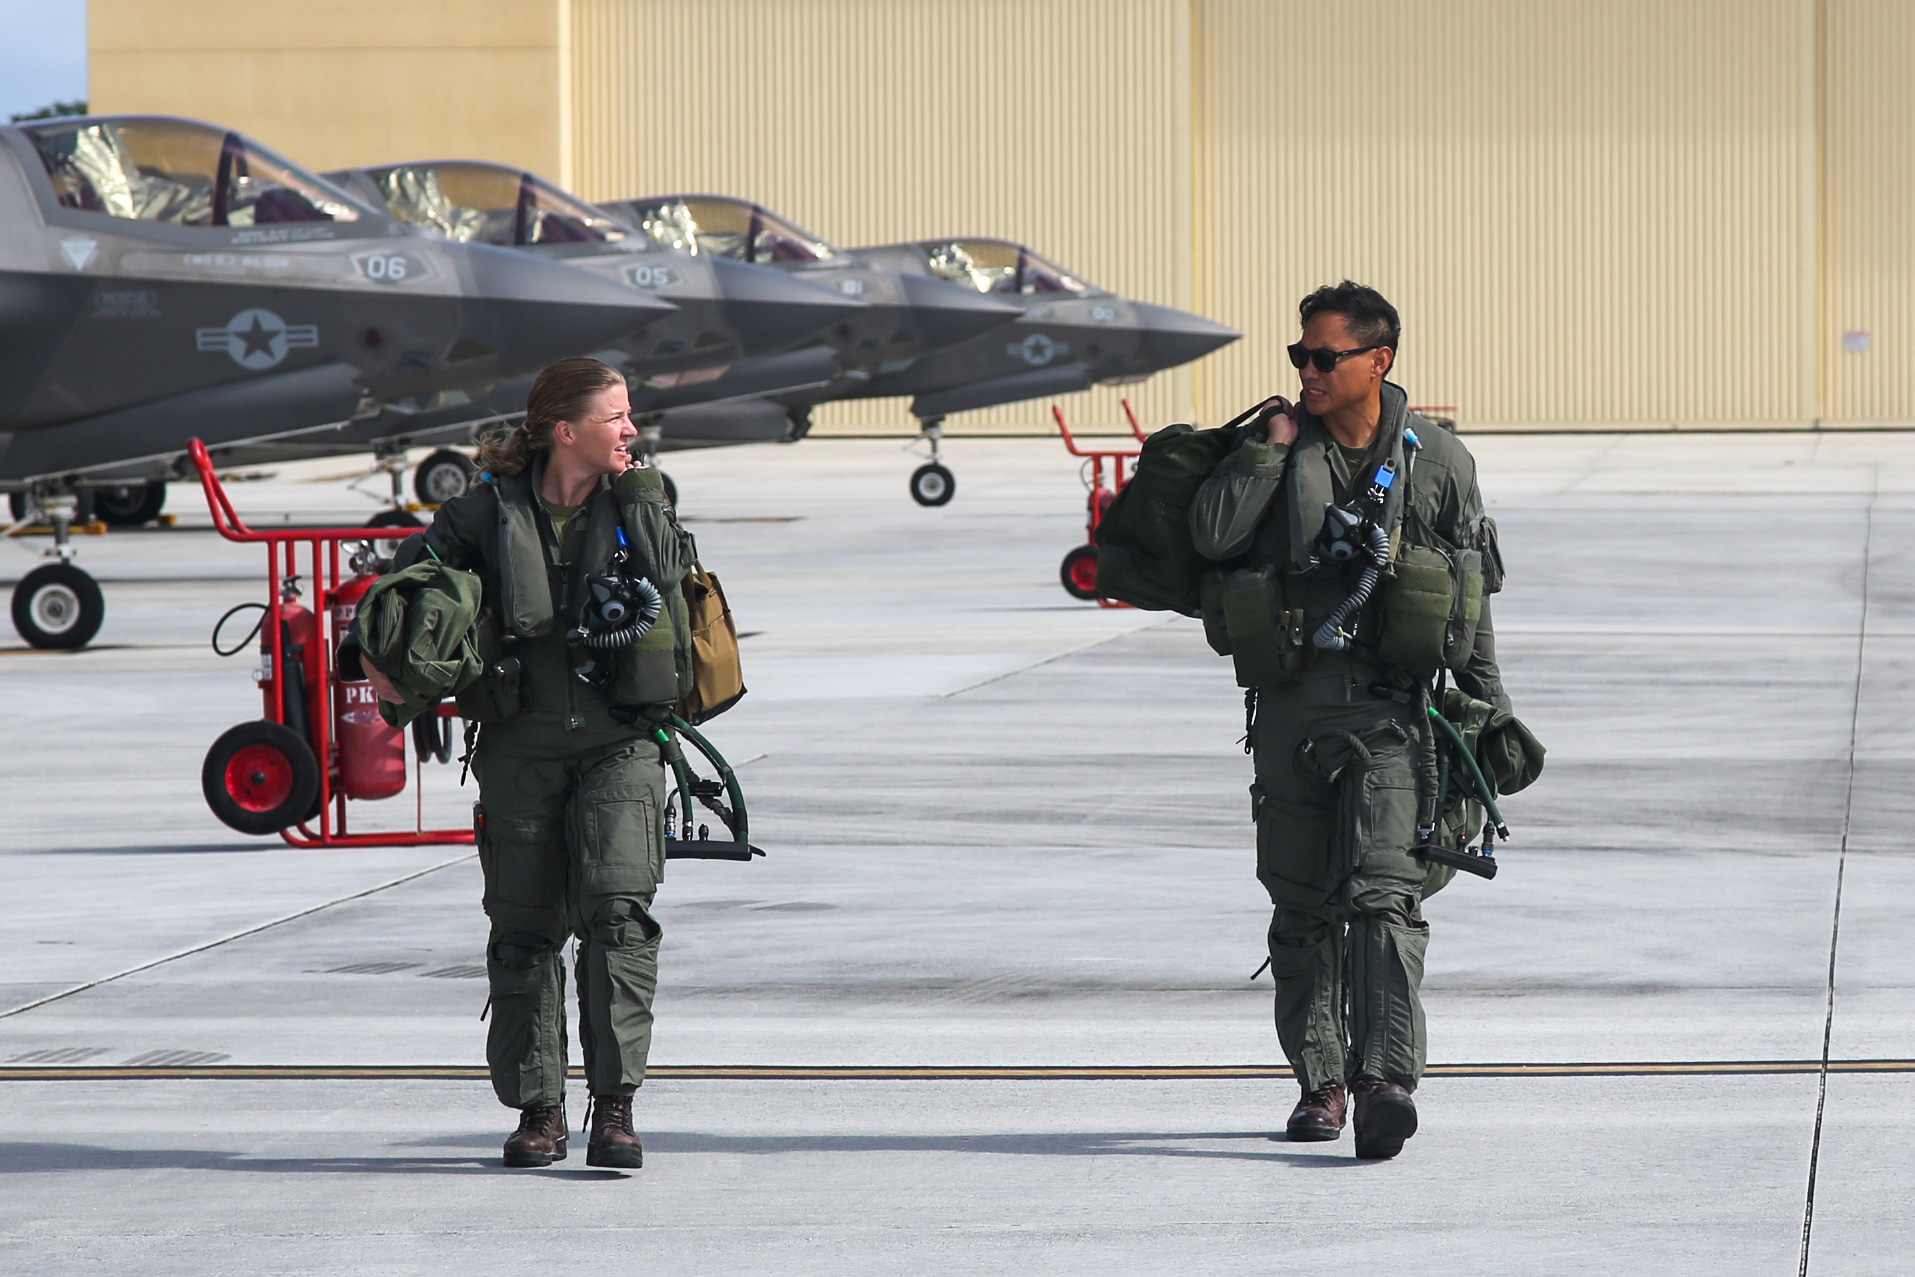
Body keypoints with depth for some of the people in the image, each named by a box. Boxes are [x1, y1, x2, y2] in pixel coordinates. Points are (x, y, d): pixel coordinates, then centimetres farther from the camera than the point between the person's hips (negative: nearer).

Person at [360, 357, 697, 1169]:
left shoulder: (638, 499, 6)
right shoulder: (495, 507, 2)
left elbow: (668, 571, -5)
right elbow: (416, 566, 8)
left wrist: (634, 495, -6)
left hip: (618, 740, 0)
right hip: (520, 742, 0)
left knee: (617, 910, -14)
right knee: (523, 926, 5)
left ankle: (614, 1105, -13)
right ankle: (537, 1109, 16)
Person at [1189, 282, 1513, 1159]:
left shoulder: (1438, 461, 5)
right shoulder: (1279, 446, 8)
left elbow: (1470, 593, 10)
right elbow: (1211, 536, -5)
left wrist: (1487, 708, 10)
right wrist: (1267, 449, -9)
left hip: (1391, 703, -3)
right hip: (1291, 700, 3)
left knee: (1383, 893, -16)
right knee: (1302, 906, 8)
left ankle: (1385, 1080, -26)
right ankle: (1319, 1080, 21)